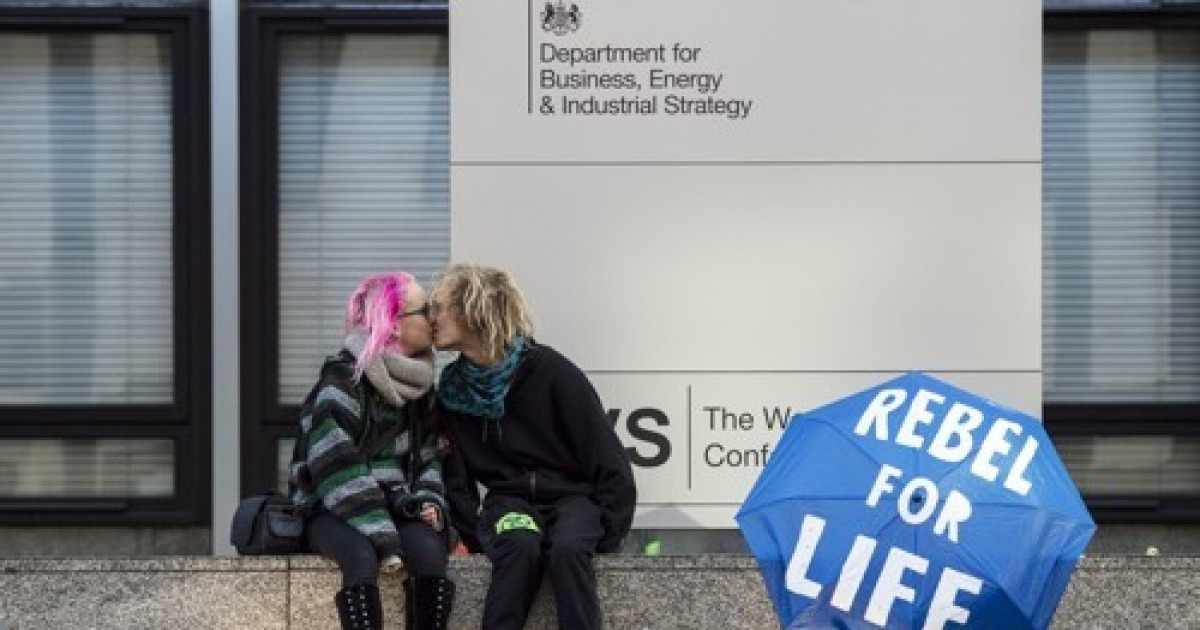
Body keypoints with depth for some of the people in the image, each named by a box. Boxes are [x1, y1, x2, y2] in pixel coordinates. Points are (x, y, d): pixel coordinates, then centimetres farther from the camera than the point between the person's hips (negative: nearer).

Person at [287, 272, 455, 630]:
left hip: (394, 506, 5)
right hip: (335, 510, -5)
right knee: (361, 556, -37)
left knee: (428, 548, -28)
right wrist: (384, 540, -25)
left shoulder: (419, 383, 10)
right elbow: (338, 473, -19)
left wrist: (429, 501, -7)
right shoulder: (342, 380, -12)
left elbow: (429, 456, 15)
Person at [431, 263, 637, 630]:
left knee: (568, 549, -36)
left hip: (573, 495, -2)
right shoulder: (452, 389, 3)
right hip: (509, 500, 3)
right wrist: (474, 537, -2)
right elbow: (456, 478, 10)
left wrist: (607, 536, -12)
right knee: (519, 545, -33)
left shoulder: (550, 371, -12)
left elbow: (608, 460, -10)